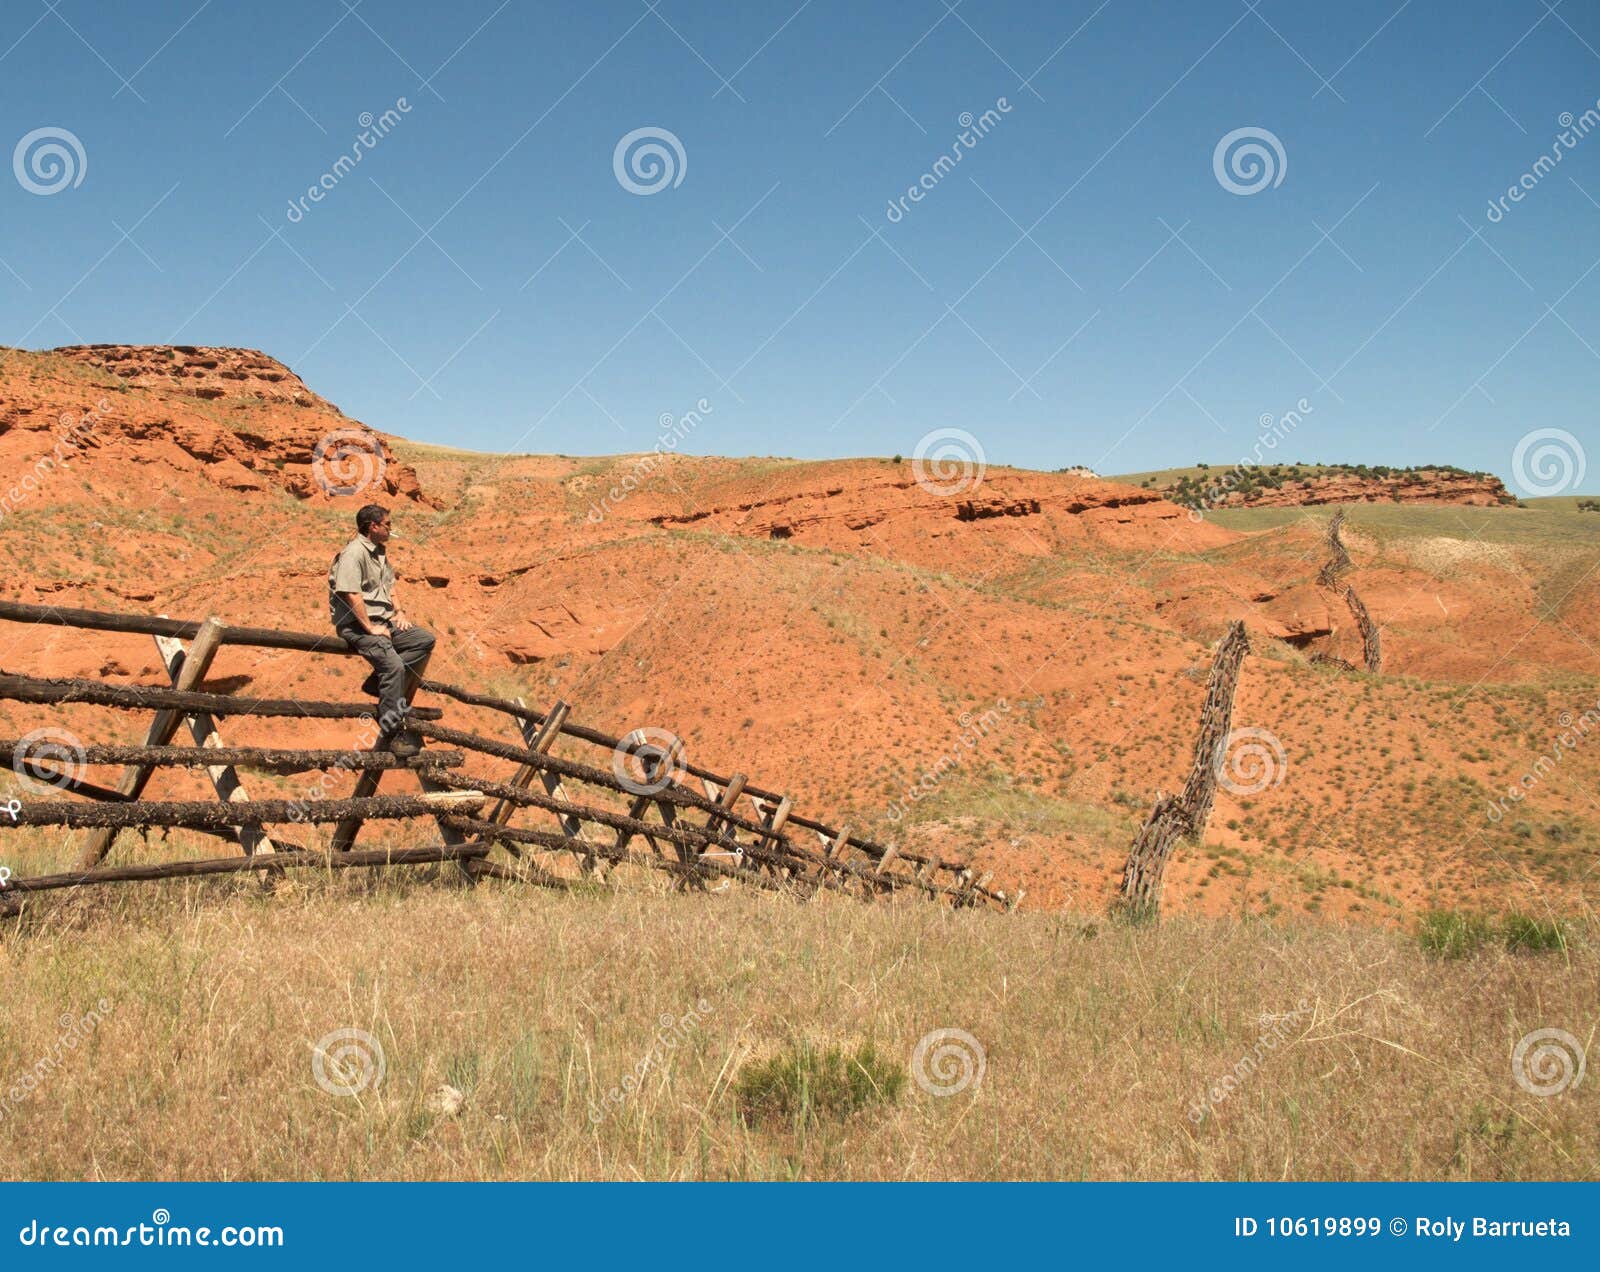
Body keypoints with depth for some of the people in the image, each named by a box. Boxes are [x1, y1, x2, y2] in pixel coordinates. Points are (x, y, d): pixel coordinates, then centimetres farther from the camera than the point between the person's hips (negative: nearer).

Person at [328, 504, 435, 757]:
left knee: (425, 640, 1)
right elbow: (352, 594, -24)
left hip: (384, 620, 10)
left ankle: (378, 682, -4)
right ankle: (392, 733, -22)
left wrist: (398, 612, 11)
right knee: (394, 665, -26)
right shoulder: (353, 553, -16)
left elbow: (389, 583, 26)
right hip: (357, 625, -10)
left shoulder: (380, 551, 15)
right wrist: (370, 628, -22)